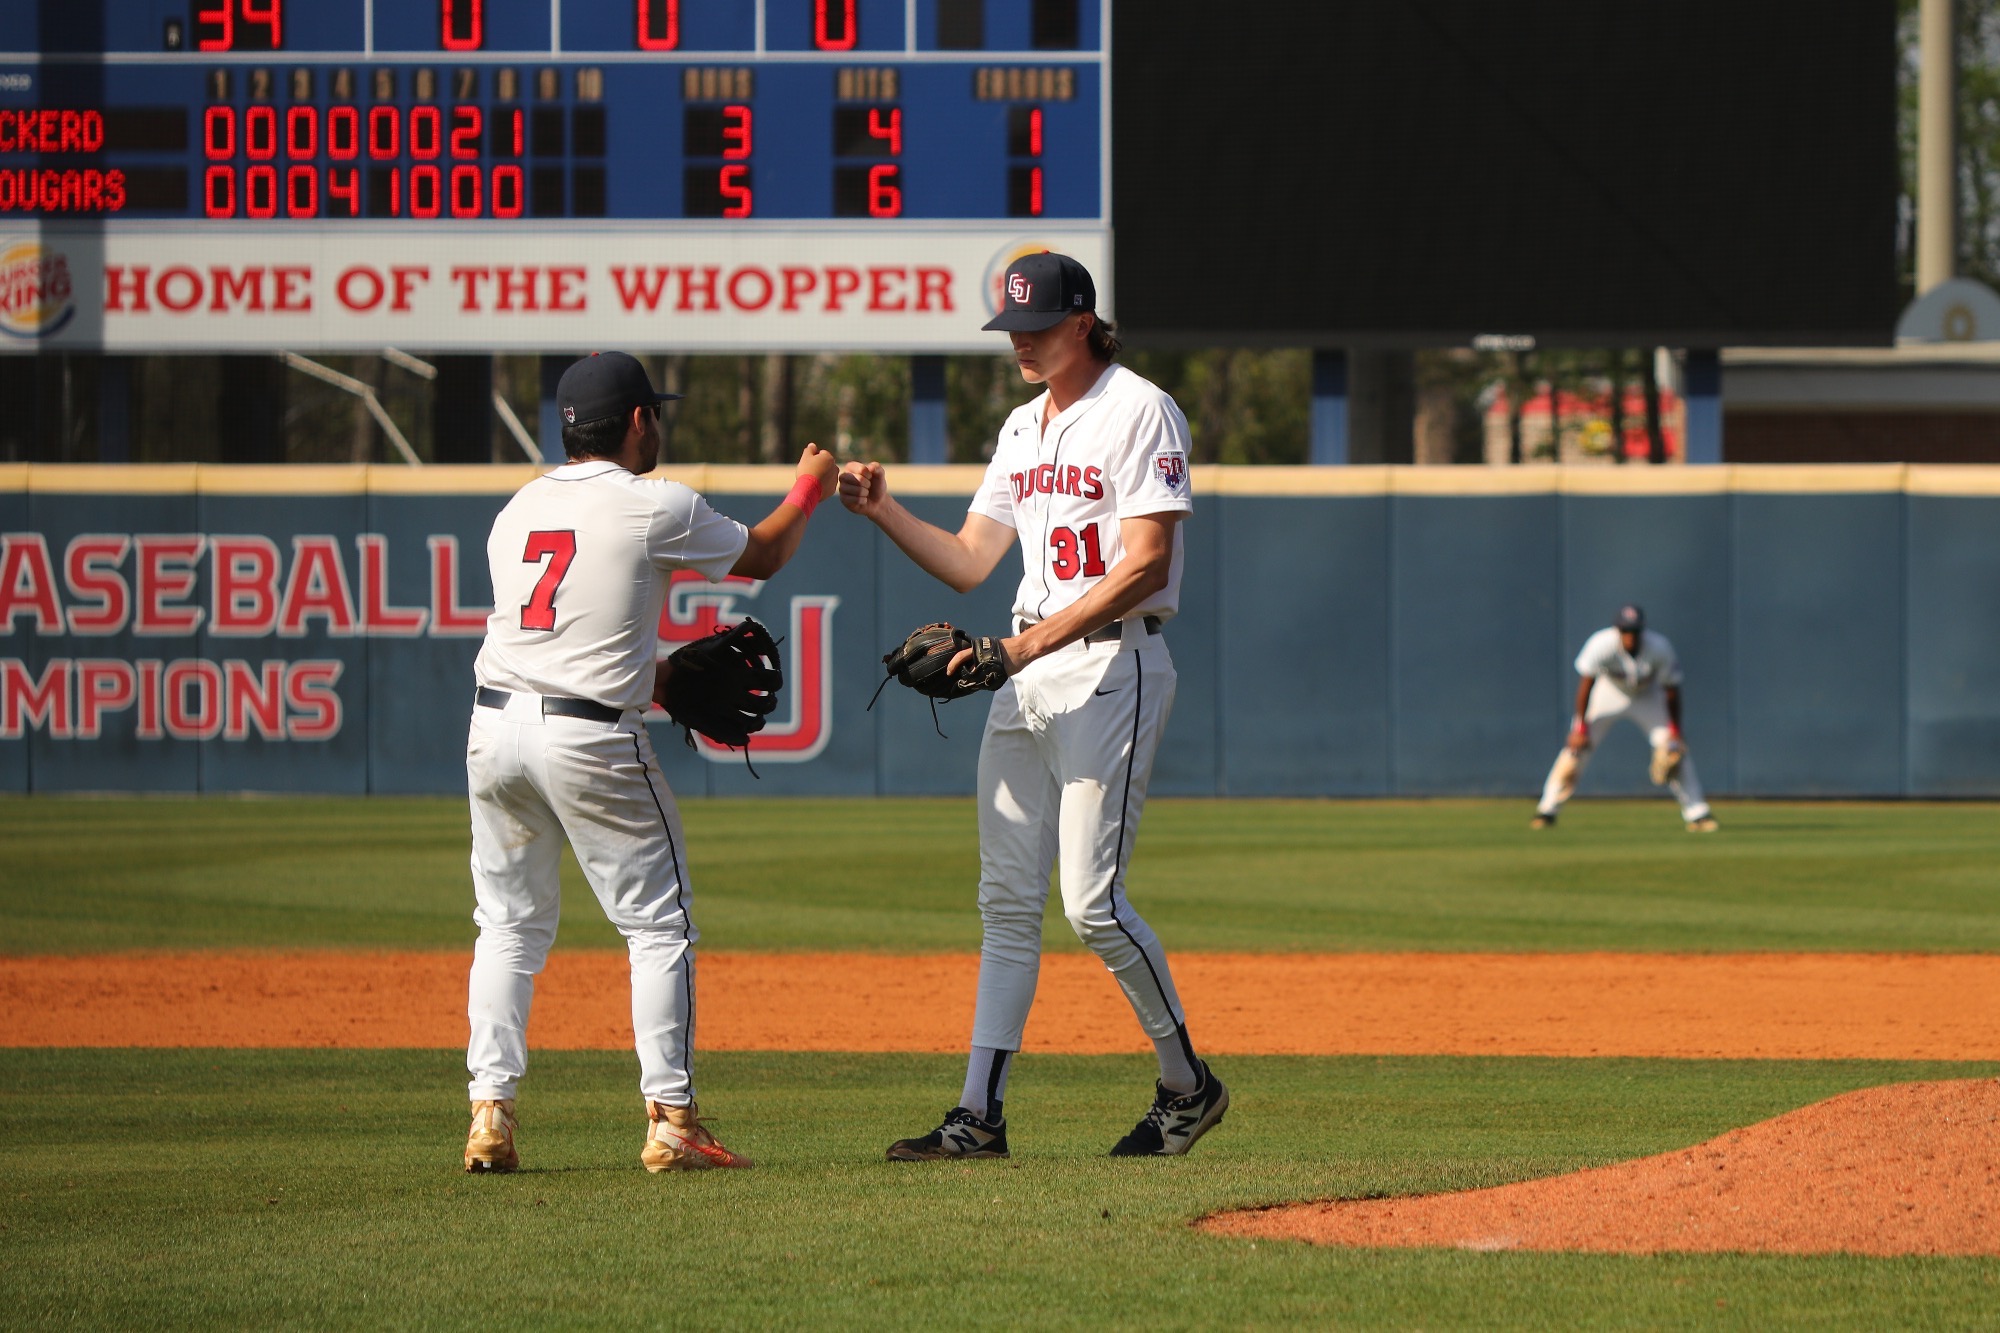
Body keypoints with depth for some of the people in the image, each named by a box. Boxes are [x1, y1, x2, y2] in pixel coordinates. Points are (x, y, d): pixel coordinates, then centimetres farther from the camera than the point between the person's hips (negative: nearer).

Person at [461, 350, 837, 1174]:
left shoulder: (518, 511, 13)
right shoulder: (657, 508, -4)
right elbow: (760, 557, 12)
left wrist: (670, 679, 25)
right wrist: (808, 489, 31)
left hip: (494, 726, 5)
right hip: (591, 736, -5)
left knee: (510, 927, 15)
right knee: (659, 926, 6)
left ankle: (490, 1113, 7)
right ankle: (670, 1120, 2)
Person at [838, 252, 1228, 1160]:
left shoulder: (1139, 413, -9)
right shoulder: (1023, 428, 17)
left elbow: (1144, 567, -17)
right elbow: (970, 563, 16)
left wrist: (1027, 646, -22)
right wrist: (884, 513, -1)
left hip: (1112, 667, -8)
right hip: (1024, 672, 8)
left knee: (1092, 901, -11)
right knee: (1007, 898, 4)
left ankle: (1188, 1086, 6)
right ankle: (980, 1113, 3)